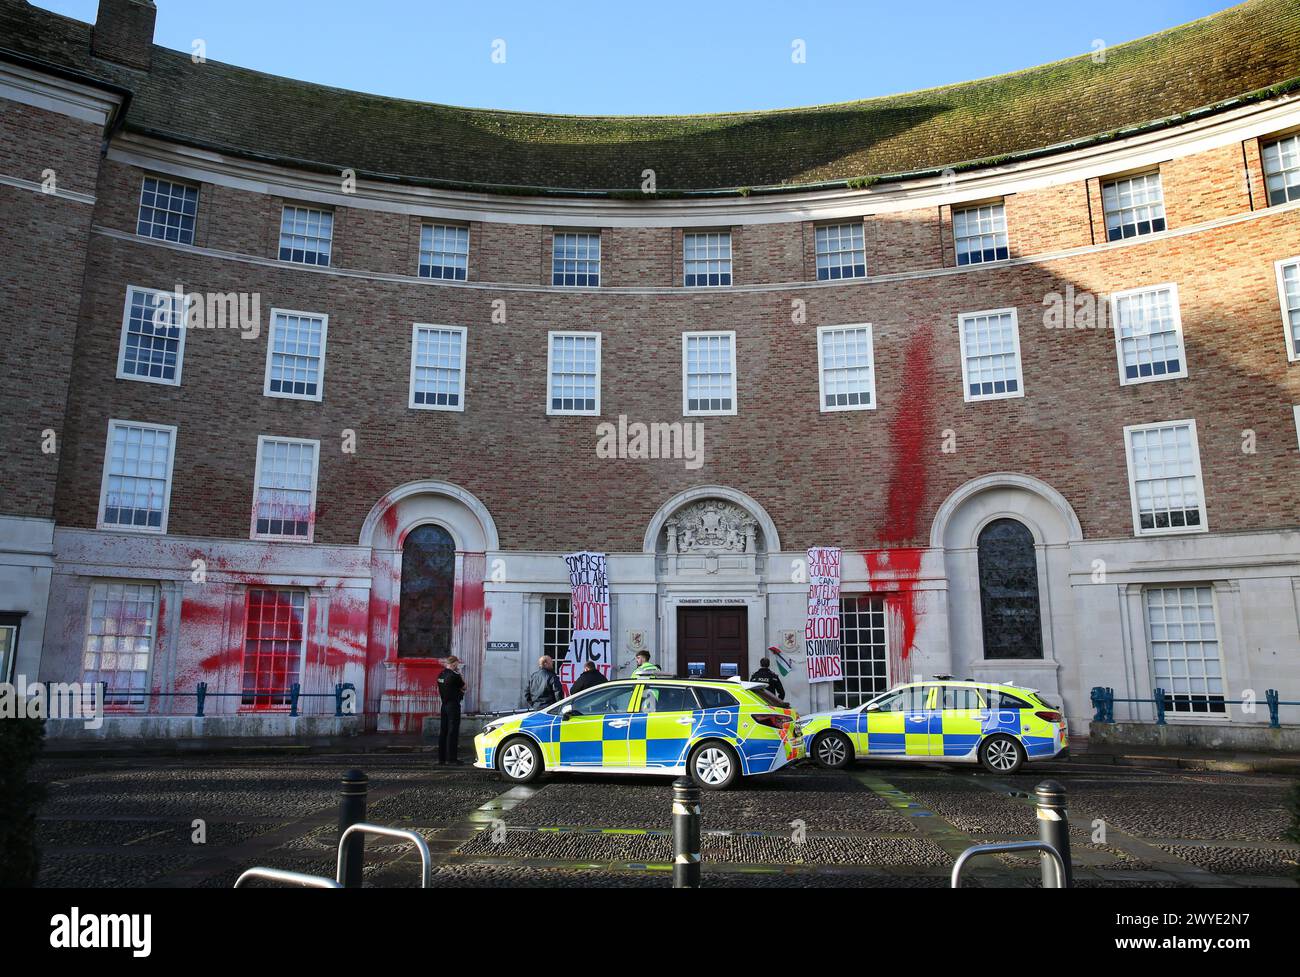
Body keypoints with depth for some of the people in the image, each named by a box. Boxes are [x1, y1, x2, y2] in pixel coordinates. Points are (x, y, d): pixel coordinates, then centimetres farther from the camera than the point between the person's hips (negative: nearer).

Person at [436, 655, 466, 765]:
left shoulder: (440, 675, 8)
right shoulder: (454, 676, -16)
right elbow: (464, 687, -4)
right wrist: (459, 674, 2)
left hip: (444, 704, 8)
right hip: (453, 705, -8)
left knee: (443, 730, 10)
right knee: (453, 731, -4)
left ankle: (441, 757, 14)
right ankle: (451, 758, -4)